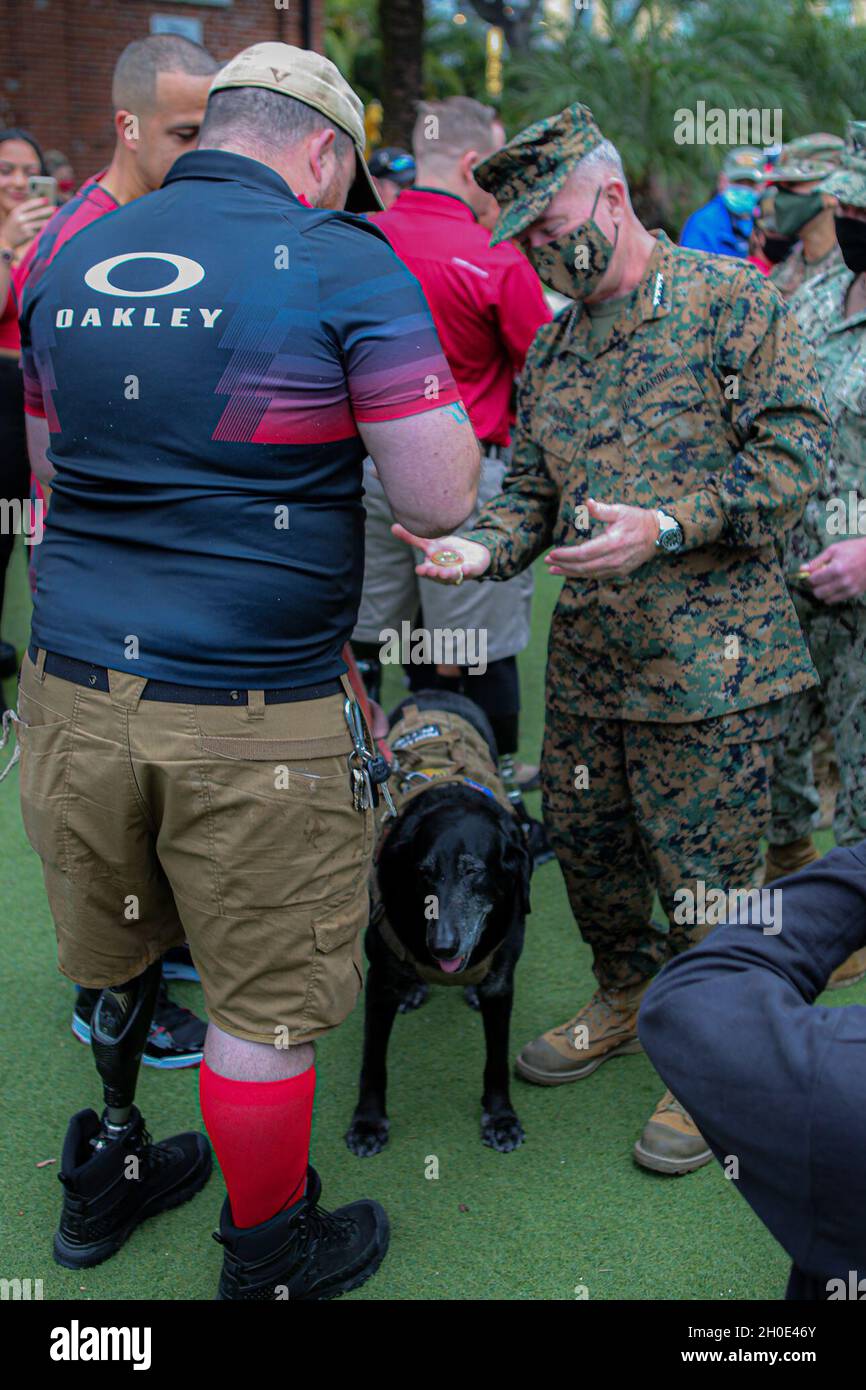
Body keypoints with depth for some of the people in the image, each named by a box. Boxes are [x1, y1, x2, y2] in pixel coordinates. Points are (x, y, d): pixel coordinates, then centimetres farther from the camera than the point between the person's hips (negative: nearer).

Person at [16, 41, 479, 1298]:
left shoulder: (69, 262, 10)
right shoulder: (346, 266, -7)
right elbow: (440, 500, -10)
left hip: (74, 688, 6)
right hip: (251, 720, -5)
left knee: (105, 964, 25)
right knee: (263, 1004, 11)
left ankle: (103, 1181, 47)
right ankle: (269, 1259, 31)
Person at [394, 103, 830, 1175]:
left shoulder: (728, 300, -6)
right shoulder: (552, 347, 13)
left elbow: (795, 446, -11)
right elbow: (531, 489, 14)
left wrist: (666, 527, -22)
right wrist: (482, 548, -9)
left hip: (709, 658, -6)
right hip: (585, 658, 7)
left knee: (705, 879, 2)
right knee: (586, 844, 17)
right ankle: (626, 1003, 42)